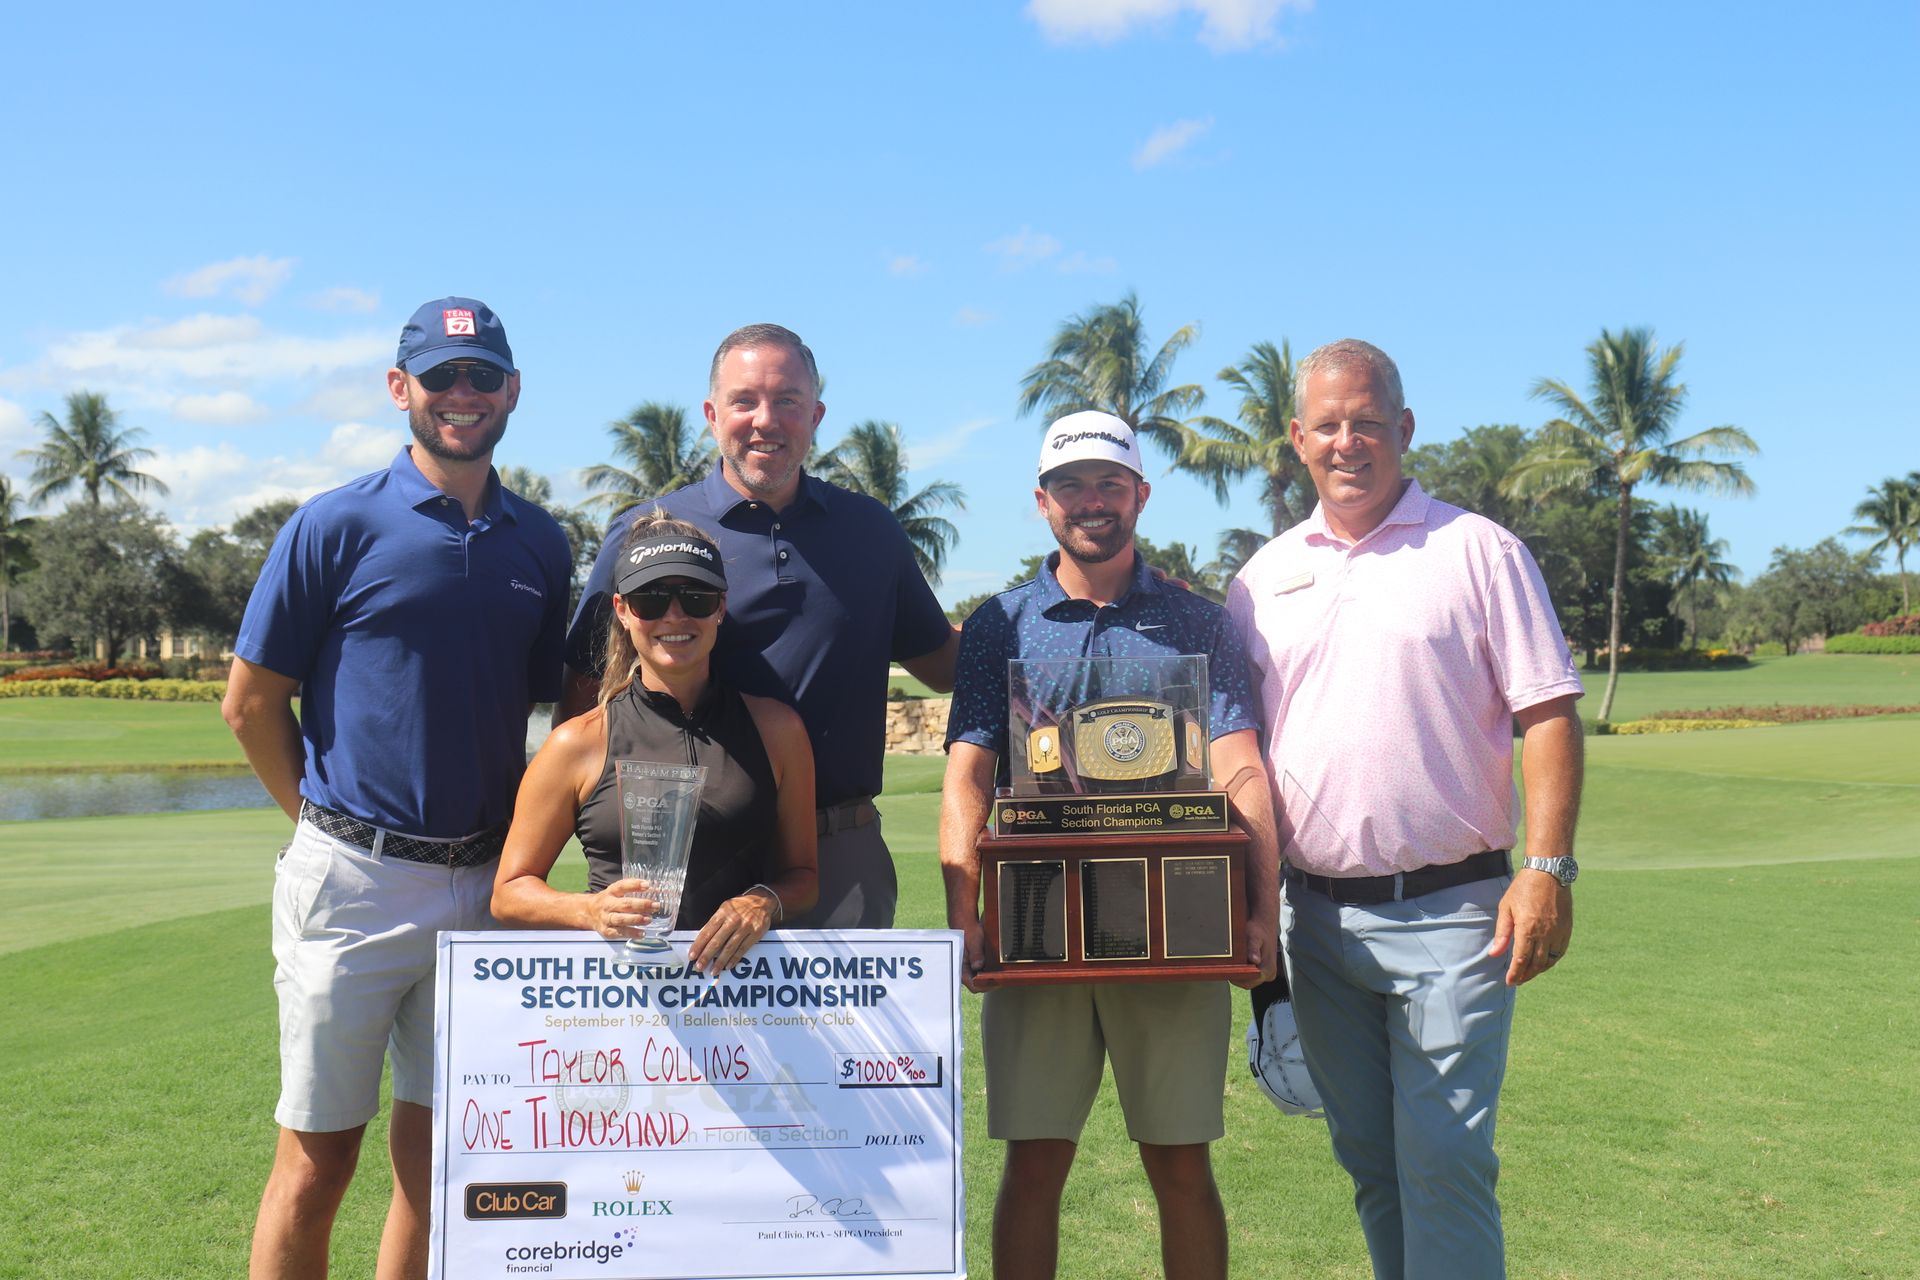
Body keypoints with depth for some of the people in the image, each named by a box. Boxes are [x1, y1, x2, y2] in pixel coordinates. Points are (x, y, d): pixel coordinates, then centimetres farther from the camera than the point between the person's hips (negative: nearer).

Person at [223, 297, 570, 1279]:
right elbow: (251, 701, 0)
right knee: (317, 1160, 4)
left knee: (436, 1156, 12)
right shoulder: (335, 527, -4)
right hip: (353, 879, -4)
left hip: (481, 884, 4)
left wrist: (517, 841, 6)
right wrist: (329, 822, 0)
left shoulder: (539, 544, 8)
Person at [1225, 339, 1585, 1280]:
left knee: (1445, 1160, -5)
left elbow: (1548, 715, -5)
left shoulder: (1475, 550, -1)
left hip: (1449, 912, -4)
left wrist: (1547, 868, -14)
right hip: (1318, 917, 4)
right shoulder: (1265, 577, 10)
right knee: (1369, 1160, 14)